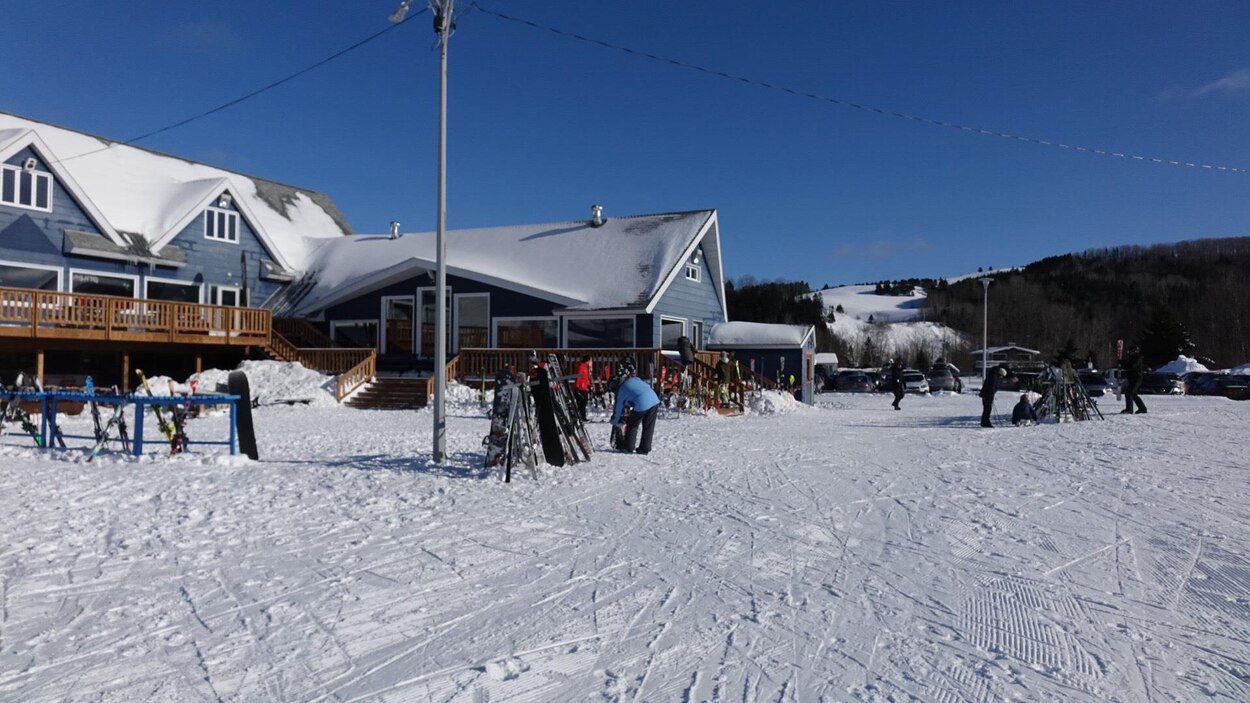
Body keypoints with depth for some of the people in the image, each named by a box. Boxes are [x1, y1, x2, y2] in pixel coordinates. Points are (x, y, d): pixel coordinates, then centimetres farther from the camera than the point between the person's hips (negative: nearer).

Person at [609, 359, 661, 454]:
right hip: (655, 400, 6)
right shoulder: (635, 379, 25)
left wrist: (614, 422, 31)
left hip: (642, 404, -6)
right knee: (648, 427, 17)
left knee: (632, 425, 16)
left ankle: (628, 447, 24)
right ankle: (645, 448, 21)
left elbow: (618, 408, 17)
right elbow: (647, 386, 28)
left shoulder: (621, 390, 10)